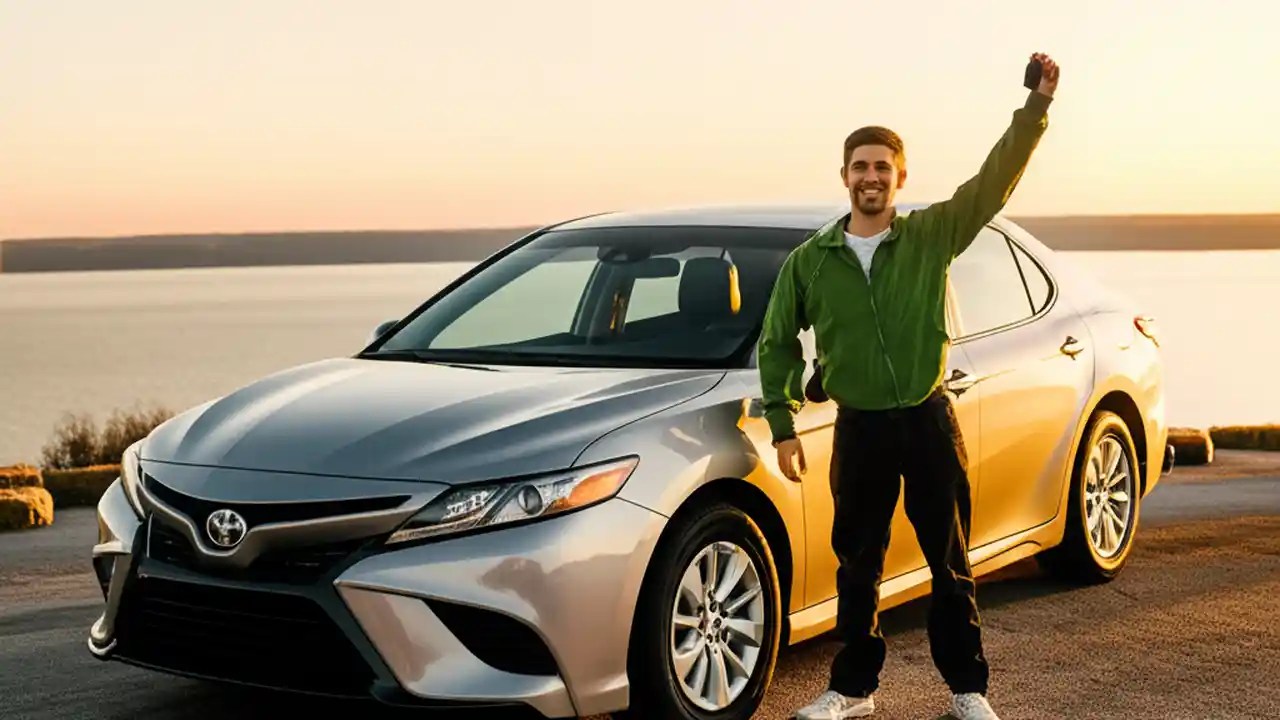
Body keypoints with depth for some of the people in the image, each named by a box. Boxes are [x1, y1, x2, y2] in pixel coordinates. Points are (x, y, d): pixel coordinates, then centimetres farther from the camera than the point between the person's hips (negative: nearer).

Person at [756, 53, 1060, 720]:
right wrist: (782, 425, 3)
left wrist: (1037, 103, -21)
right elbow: (777, 343, 8)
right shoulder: (809, 260, 2)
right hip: (859, 430, 1)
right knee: (857, 569, 10)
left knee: (951, 565, 7)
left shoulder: (932, 235, -2)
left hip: (930, 422, -1)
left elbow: (997, 179, -11)